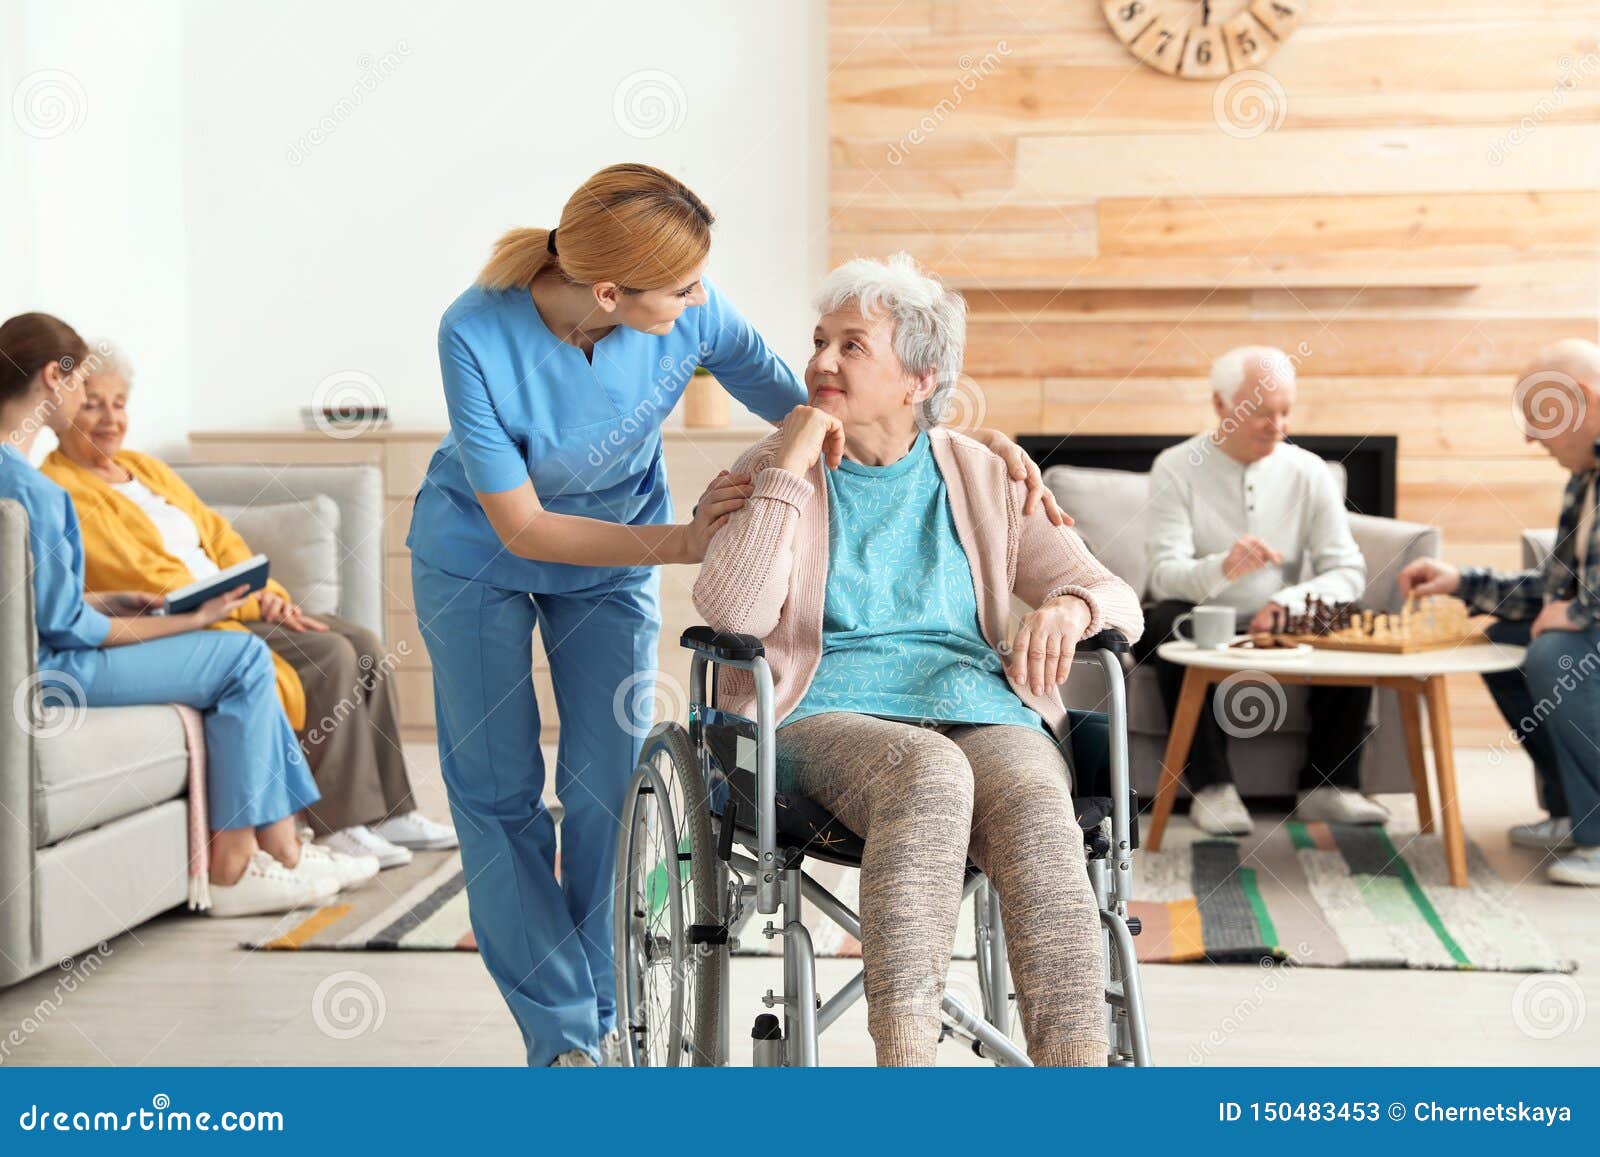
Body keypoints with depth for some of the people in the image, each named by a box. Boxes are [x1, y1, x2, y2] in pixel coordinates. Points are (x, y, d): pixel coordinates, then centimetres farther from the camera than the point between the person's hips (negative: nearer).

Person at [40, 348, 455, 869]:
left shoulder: (146, 468, 20)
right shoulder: (60, 490, -8)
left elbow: (218, 536, 16)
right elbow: (142, 576, -16)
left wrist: (269, 593, -3)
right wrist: (248, 604, -16)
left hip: (232, 609, 9)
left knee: (363, 644, -8)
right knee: (328, 655, -24)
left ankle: (389, 812, -5)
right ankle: (341, 825, -19)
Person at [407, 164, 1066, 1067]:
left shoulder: (694, 317, -27)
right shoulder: (478, 336, -34)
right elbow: (520, 526, -27)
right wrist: (682, 543, -34)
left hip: (613, 561, 2)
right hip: (479, 557, -2)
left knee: (608, 785, -1)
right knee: (498, 789, 0)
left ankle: (605, 1017, 15)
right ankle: (561, 1032, 10)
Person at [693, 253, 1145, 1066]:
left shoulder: (983, 480, 18)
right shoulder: (771, 473, 13)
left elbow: (1115, 597, 15)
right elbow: (732, 615, -5)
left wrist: (1067, 609, -10)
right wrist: (789, 470, -6)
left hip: (983, 714, 2)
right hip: (828, 716, -2)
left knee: (1040, 815, -33)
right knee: (929, 772, -38)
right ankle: (903, 1052, -43)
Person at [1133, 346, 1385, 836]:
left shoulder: (1308, 472, 3)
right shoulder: (1177, 469, -5)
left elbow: (1348, 573, -3)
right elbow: (1164, 574, -18)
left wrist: (1289, 603, -23)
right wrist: (1222, 567, -40)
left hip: (1278, 630, 3)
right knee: (1171, 621, -34)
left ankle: (1327, 785, -17)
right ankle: (1210, 786, -30)